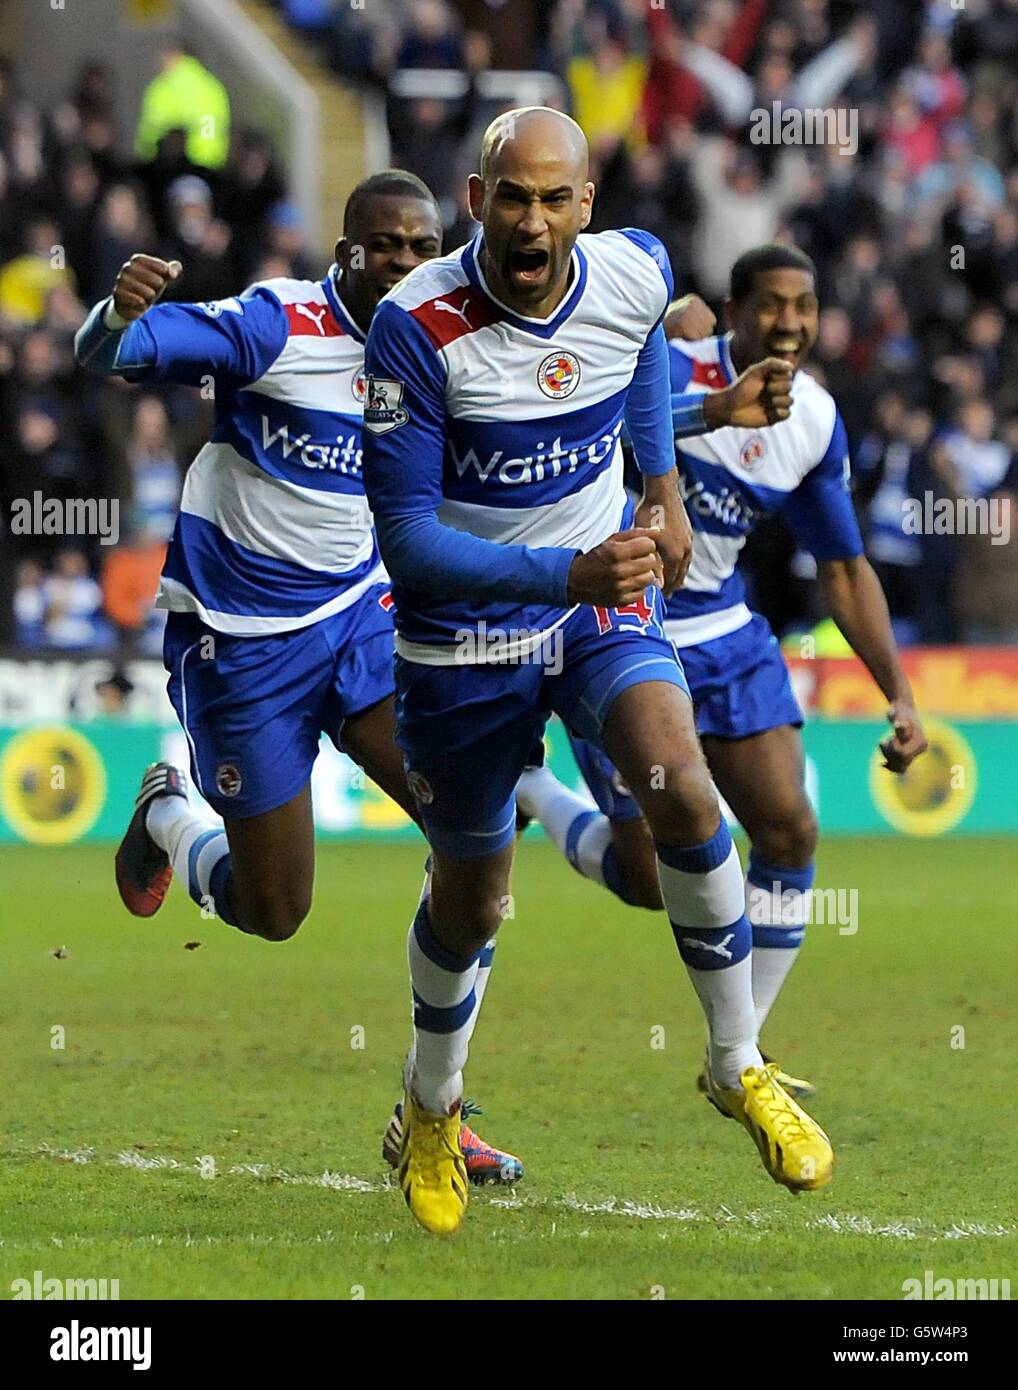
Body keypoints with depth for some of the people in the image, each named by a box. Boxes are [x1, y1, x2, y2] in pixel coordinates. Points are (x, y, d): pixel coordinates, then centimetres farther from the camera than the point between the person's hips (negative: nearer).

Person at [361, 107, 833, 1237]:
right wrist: (566, 576, -37)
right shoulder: (418, 328, -26)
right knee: (470, 900, 12)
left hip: (606, 592, 2)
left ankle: (738, 1067, -9)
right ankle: (431, 1108, 41)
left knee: (680, 793, -25)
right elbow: (407, 540, -25)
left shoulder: (635, 271, -13)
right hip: (465, 632, -2)